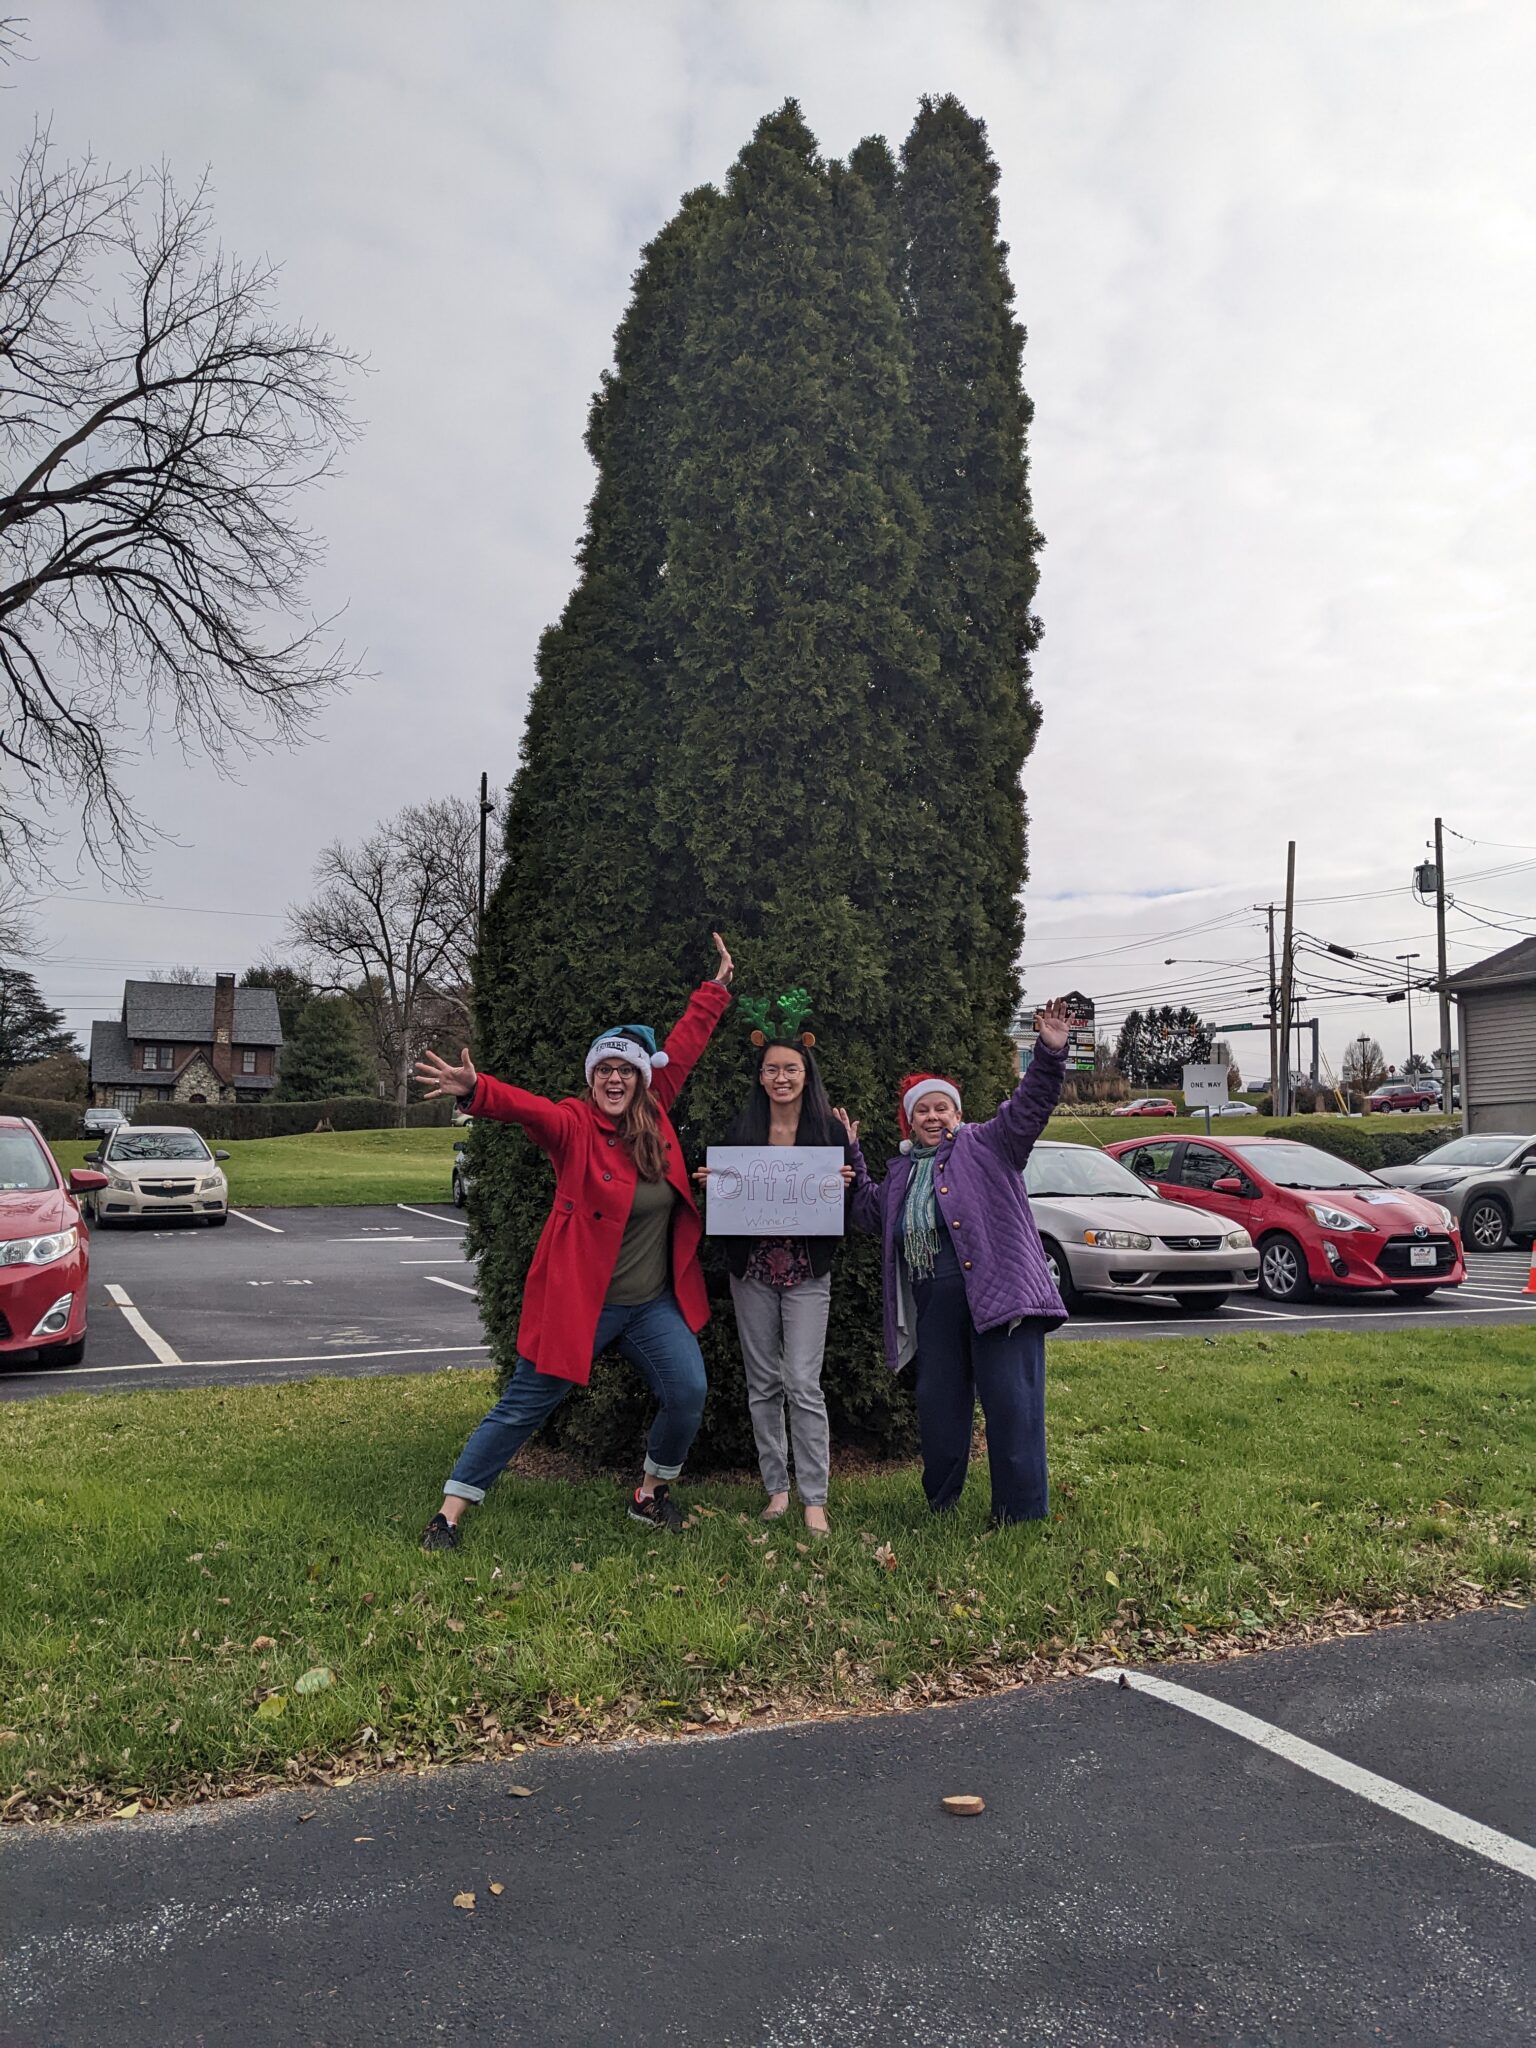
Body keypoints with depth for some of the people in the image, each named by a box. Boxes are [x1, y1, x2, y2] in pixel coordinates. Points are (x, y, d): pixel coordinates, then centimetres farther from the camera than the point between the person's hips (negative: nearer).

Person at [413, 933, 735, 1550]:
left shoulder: (654, 1117, 2)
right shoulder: (574, 1125, -12)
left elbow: (682, 1047, 13)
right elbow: (526, 1106, -32)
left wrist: (716, 988, 20)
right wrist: (476, 1090, -53)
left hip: (655, 1302, 5)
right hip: (580, 1301, -5)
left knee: (688, 1394, -6)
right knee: (523, 1407, 2)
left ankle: (651, 1493, 21)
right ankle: (447, 1516, 15)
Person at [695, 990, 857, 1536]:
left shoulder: (830, 1128, -3)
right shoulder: (742, 1129, 3)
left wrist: (845, 1183, -20)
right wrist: (709, 1184, -10)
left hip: (806, 1272, -3)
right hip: (751, 1270, 3)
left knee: (803, 1384, -8)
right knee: (762, 1384, 9)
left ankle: (814, 1500, 1)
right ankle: (776, 1489, 21)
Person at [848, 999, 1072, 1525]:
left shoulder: (986, 1145, 5)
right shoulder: (901, 1173, 23)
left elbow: (1029, 1106, -6)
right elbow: (871, 1214, 24)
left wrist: (1050, 1053, -20)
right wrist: (851, 1160, 18)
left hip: (998, 1295, -6)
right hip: (935, 1309, 6)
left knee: (1011, 1403, -7)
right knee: (937, 1404, 12)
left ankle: (1020, 1515, 2)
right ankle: (940, 1509, 26)